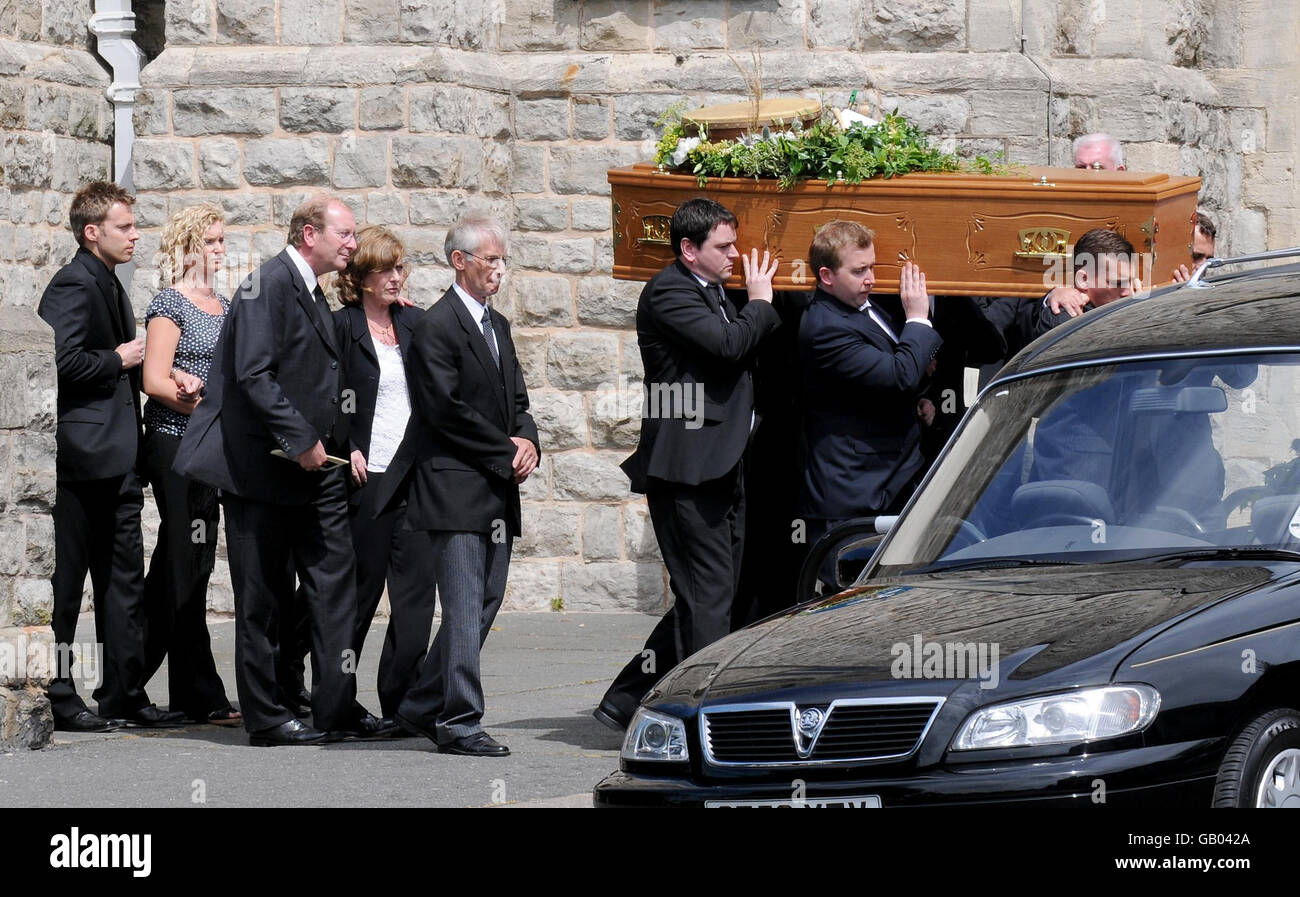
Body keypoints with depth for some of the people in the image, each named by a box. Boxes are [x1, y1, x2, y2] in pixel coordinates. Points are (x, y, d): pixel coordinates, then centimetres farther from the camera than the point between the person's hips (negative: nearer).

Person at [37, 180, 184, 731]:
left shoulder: (108, 287, 19)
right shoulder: (73, 286, -12)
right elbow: (64, 361, -23)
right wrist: (119, 360, -11)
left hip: (116, 459, 10)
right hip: (83, 456, -10)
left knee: (123, 581, 10)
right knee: (65, 581, -3)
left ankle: (125, 695, 13)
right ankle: (55, 699, 1)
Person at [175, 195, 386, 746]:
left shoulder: (312, 294, 15)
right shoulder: (268, 286, -13)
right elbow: (254, 375, -21)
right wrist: (300, 440, -21)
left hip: (313, 469, 9)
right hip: (263, 469, -9)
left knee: (334, 586, 4)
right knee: (264, 599, 0)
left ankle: (337, 709, 7)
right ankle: (266, 718, 7)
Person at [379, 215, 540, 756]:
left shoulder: (498, 326, 18)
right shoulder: (436, 327, -10)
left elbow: (516, 401, 21)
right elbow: (447, 410, -16)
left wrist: (527, 441, 0)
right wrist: (506, 452, -11)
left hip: (497, 490, 9)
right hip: (454, 491, -9)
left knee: (484, 606, 10)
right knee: (465, 609, -9)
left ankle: (421, 707, 20)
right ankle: (459, 722, -6)